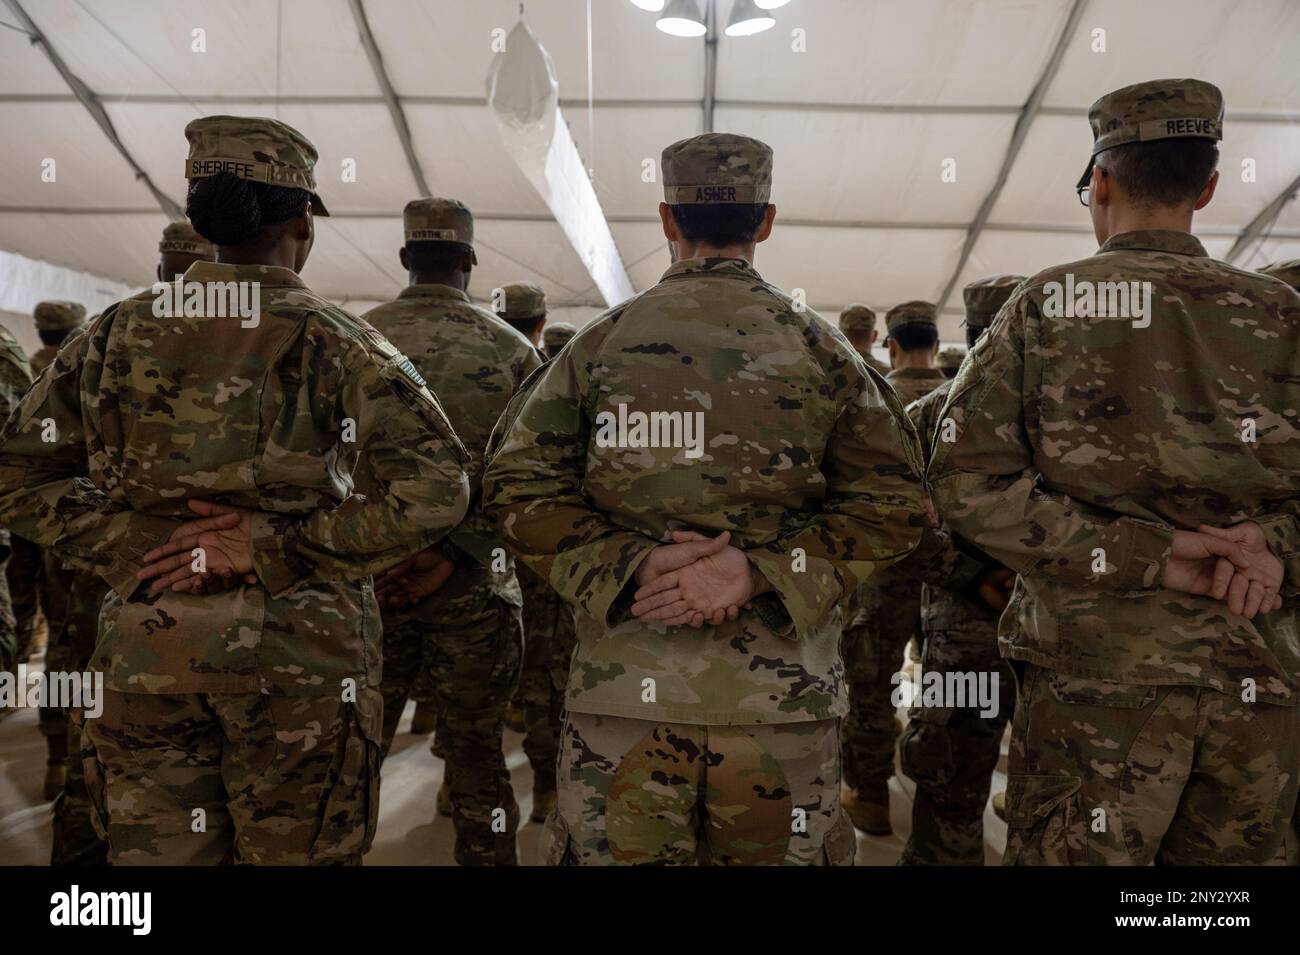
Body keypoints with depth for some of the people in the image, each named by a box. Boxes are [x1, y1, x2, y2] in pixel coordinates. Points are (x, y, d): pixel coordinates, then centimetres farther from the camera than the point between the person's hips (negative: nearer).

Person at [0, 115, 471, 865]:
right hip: (298, 661, -3)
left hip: (144, 659, 4)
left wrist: (128, 548, 0)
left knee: (155, 850, 18)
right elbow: (435, 492, -17)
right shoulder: (336, 342, -7)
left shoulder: (117, 334, 5)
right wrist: (275, 547, -13)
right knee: (298, 851, 13)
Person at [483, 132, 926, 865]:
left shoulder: (600, 343, 3)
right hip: (784, 696, 0)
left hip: (625, 694, 0)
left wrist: (630, 562, -8)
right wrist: (759, 570, -10)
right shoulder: (821, 348, 3)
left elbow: (518, 484, -2)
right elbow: (891, 503, -3)